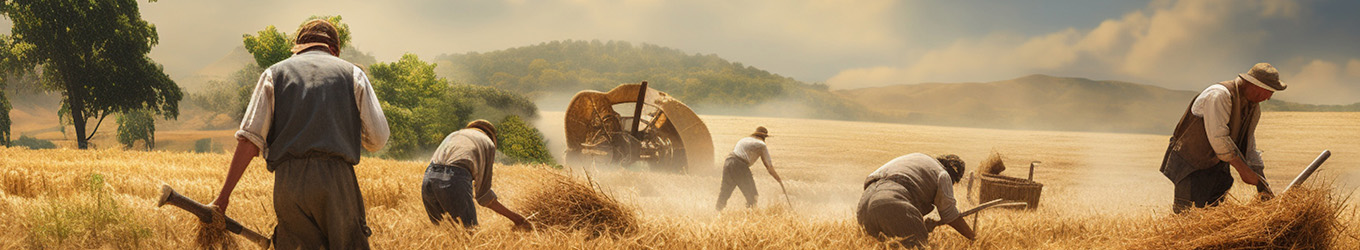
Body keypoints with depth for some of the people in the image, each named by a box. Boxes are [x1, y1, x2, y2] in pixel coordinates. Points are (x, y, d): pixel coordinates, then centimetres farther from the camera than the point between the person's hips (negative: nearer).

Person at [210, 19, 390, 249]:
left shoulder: (275, 73, 17)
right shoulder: (352, 73, 16)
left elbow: (250, 139, 6)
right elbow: (377, 140, 10)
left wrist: (224, 194, 7)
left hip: (288, 183, 1)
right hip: (337, 179, -1)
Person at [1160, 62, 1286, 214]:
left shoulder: (1254, 108, 5)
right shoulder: (1219, 95, -24)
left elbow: (1249, 148, 10)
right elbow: (1218, 138, -30)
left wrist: (1262, 186, 3)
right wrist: (1244, 170, -28)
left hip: (1215, 167, 8)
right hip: (1188, 163, -8)